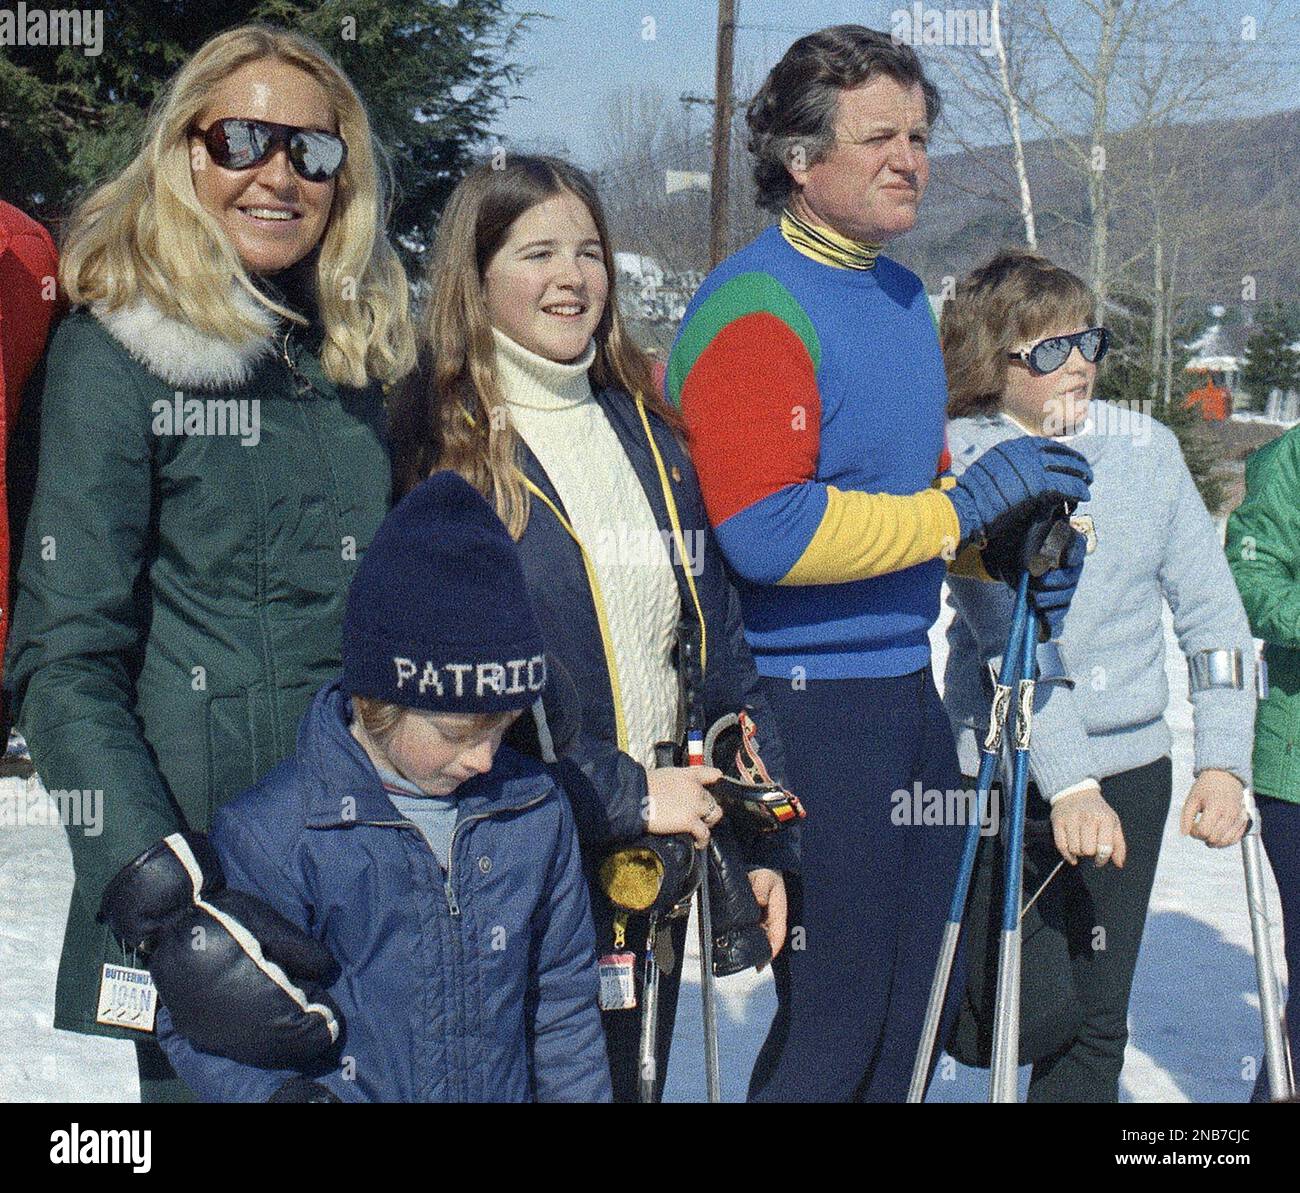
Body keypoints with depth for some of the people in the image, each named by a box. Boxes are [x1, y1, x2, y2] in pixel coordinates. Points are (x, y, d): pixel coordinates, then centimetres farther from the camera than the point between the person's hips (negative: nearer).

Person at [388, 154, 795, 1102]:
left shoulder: (648, 432, 9)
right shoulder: (437, 445, -9)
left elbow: (718, 643, 11)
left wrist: (763, 843, 7)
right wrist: (622, 793, -18)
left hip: (659, 873, 6)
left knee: (631, 1078, 17)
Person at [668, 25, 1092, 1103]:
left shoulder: (903, 295, 13)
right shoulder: (755, 307, -15)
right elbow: (770, 535, -25)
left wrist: (1009, 548, 6)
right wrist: (961, 507, -21)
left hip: (909, 687, 9)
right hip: (803, 700, -9)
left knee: (917, 997, 17)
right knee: (834, 1015, 1)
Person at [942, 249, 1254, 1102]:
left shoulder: (1145, 447, 3)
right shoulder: (965, 464, -7)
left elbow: (1211, 612, 5)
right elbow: (1011, 639, -17)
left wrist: (1224, 762, -3)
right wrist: (1068, 781, -25)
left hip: (1129, 765, 3)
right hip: (1004, 770, -3)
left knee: (1096, 1022, 8)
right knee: (1035, 1014, -1)